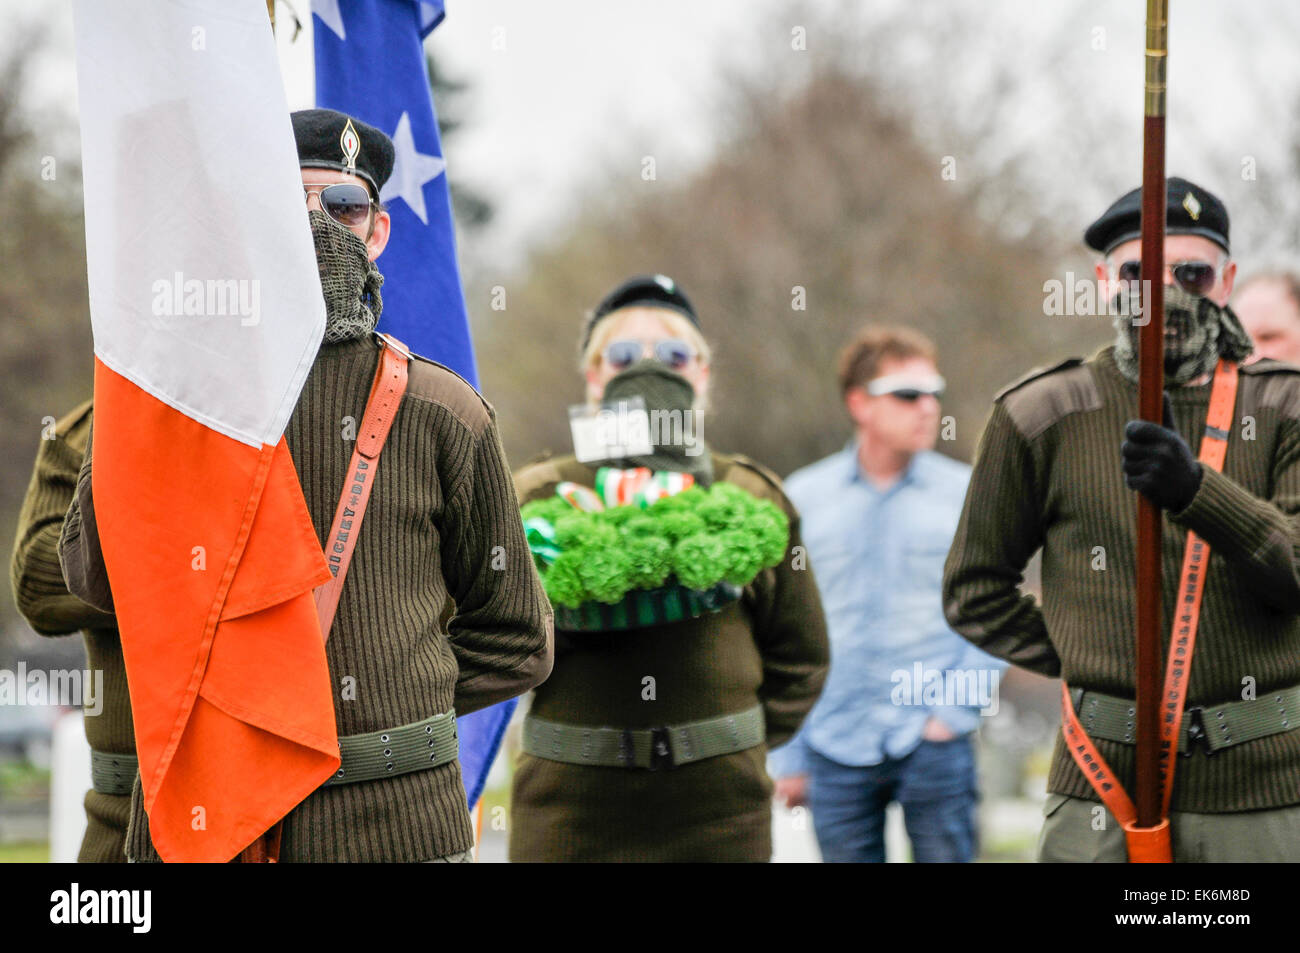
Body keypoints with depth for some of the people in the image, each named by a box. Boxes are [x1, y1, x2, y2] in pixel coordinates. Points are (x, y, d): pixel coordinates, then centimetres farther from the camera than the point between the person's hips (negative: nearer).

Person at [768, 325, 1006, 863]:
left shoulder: (965, 493, 4)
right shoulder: (801, 499, 6)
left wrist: (957, 709, -5)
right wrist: (787, 756, 8)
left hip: (933, 743, -1)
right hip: (836, 751, 1)